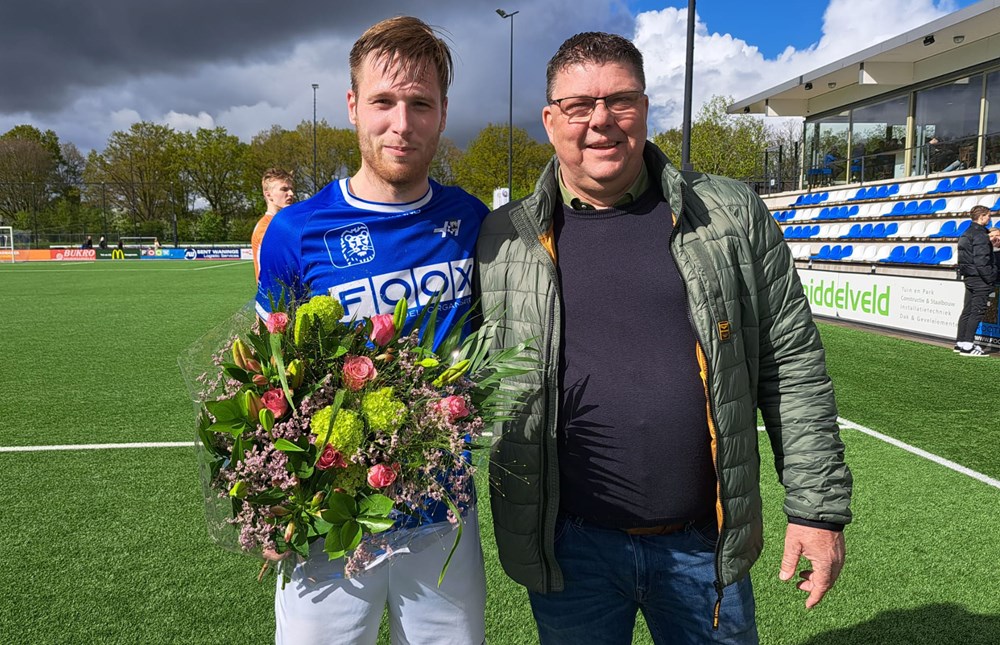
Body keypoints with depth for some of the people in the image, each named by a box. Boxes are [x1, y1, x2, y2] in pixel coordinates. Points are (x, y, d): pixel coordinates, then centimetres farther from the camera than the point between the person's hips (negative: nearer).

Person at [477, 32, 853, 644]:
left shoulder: (733, 215, -1)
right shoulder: (502, 239, -1)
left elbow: (793, 364, 1)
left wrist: (819, 505, 0)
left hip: (708, 546, 1)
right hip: (568, 546, 0)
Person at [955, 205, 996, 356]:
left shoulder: (966, 233, 14)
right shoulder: (980, 235, -15)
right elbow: (981, 260, -21)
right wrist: (990, 279, -16)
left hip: (969, 277, 9)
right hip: (980, 279, -9)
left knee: (967, 310, 14)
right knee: (977, 311, -7)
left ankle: (960, 342, 18)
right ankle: (968, 346, -8)